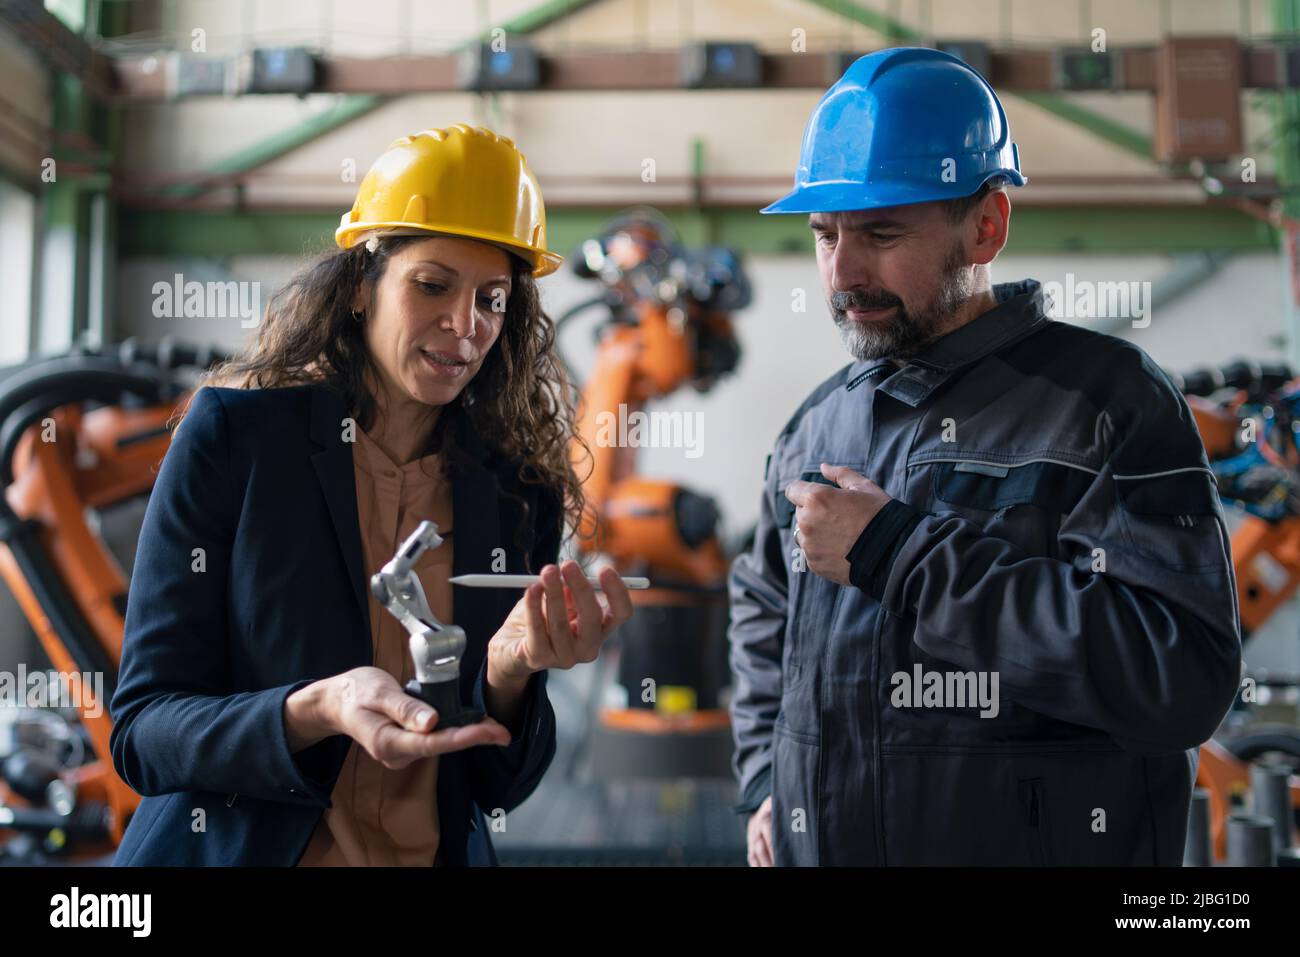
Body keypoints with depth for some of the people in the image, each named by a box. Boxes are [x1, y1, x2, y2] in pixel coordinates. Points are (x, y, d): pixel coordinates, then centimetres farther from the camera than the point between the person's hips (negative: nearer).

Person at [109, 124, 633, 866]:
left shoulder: (519, 487, -5)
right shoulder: (234, 433, -10)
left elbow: (494, 787, -3)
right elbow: (143, 731, -11)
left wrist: (511, 671, -21)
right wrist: (316, 711, -27)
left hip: (438, 850, 3)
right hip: (234, 847, -2)